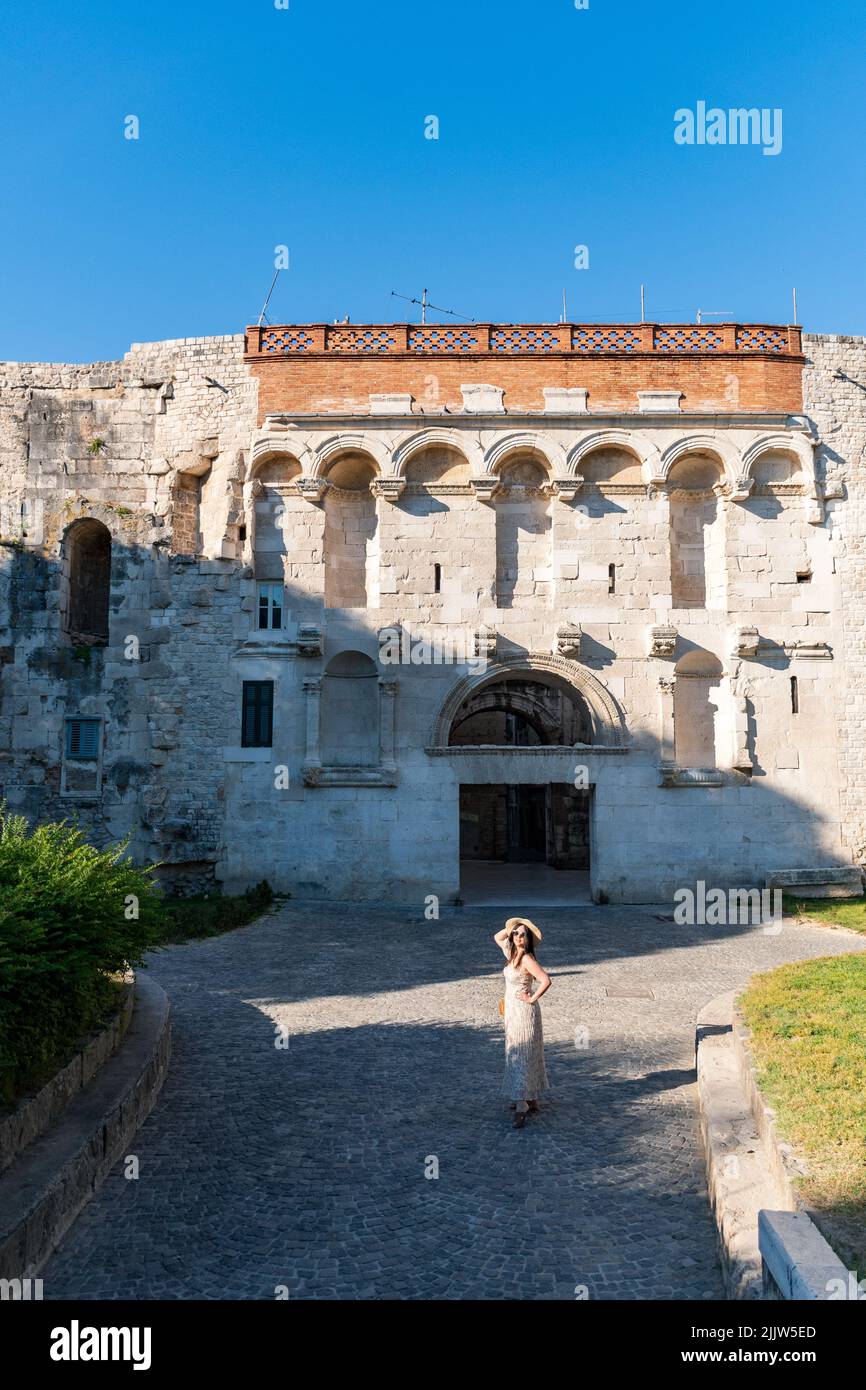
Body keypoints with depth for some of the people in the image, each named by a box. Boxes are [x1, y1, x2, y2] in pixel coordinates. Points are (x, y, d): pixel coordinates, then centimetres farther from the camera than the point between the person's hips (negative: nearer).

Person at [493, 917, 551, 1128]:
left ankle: (522, 1106, -7)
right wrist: (512, 926, 6)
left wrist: (532, 999, -19)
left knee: (521, 1056, -8)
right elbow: (497, 937, 20)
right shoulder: (513, 954, 6)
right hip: (512, 1011, 9)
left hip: (523, 1012, -9)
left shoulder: (527, 959, -19)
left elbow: (546, 981, -29)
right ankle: (531, 1099, 28)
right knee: (516, 1054, 16)